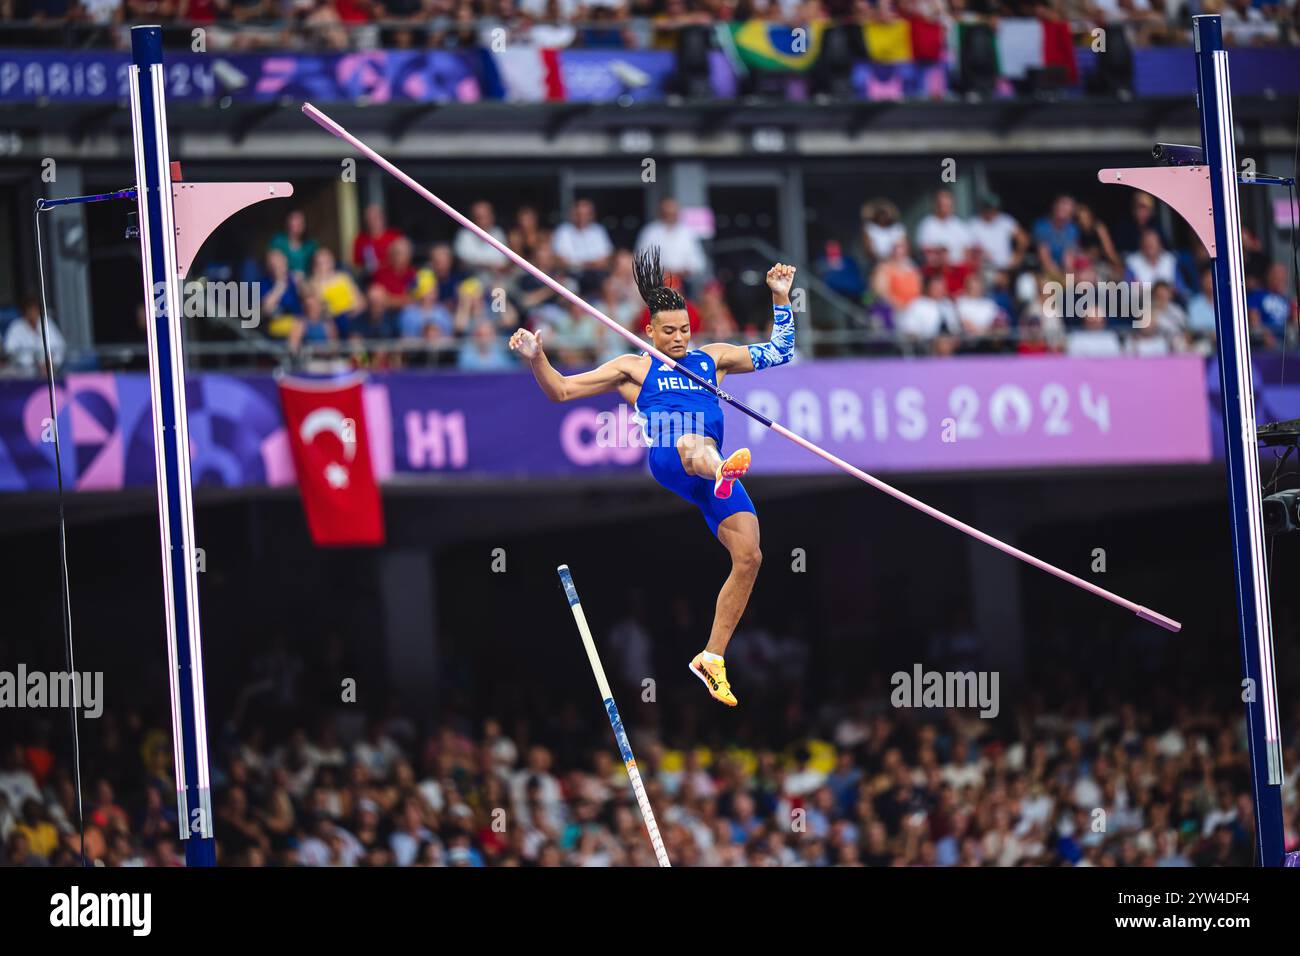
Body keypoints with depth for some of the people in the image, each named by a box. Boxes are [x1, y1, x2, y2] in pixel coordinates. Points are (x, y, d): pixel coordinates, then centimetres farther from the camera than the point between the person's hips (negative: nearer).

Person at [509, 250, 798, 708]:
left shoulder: (712, 358, 28)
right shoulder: (634, 368, 19)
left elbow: (778, 352, 33)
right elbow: (561, 391, 18)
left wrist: (781, 298, 23)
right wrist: (535, 359, 3)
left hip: (710, 471, 5)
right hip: (668, 461, -5)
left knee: (749, 556, -10)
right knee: (692, 442, -43)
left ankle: (712, 658, 2)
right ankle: (723, 469, -85)